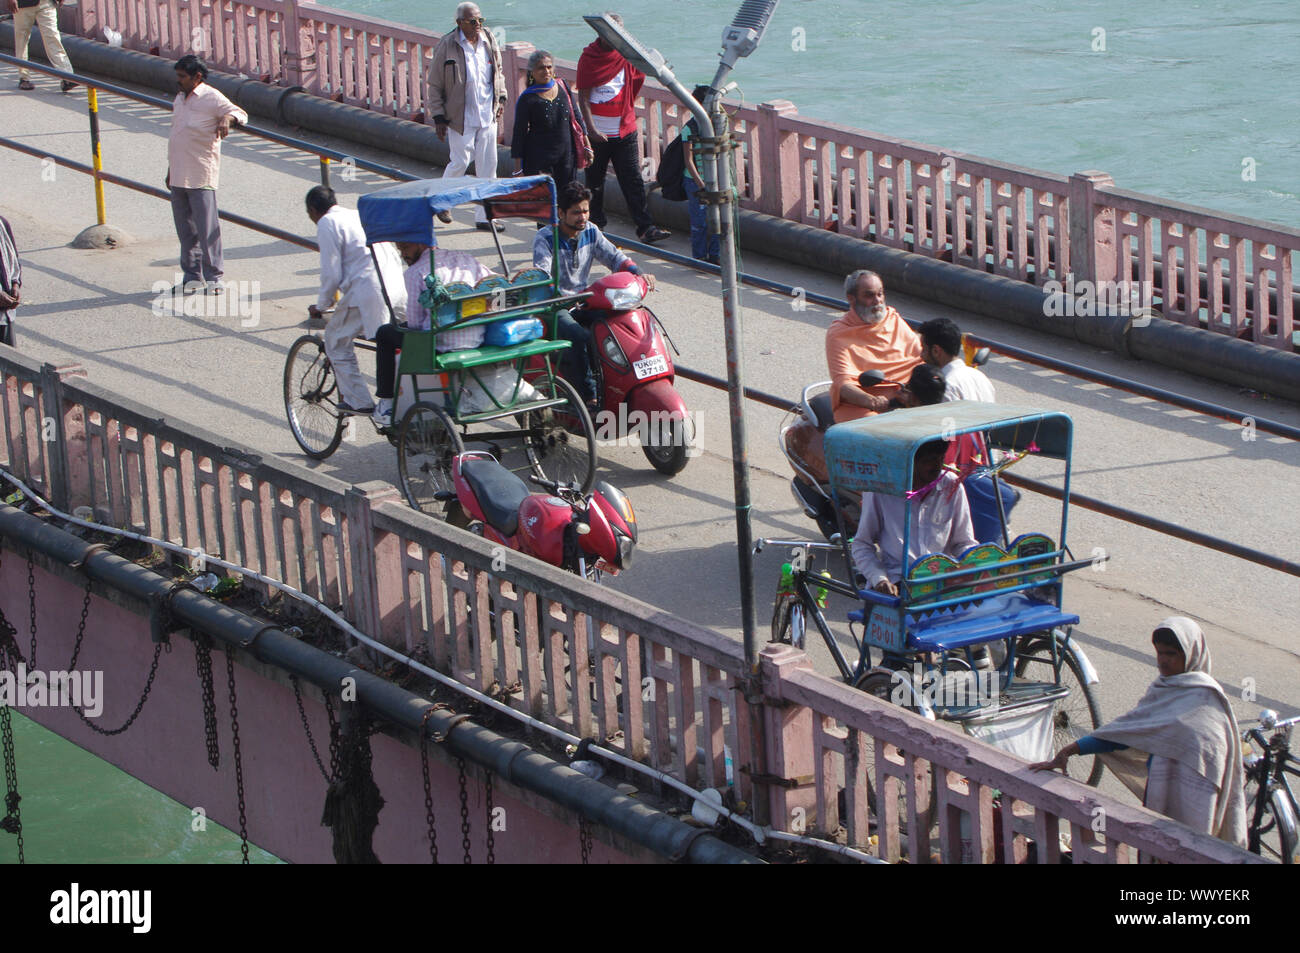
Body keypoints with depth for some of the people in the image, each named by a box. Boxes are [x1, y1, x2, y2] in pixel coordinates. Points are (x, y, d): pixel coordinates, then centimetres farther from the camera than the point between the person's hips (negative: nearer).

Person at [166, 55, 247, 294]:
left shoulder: (212, 99, -7)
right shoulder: (180, 99, 16)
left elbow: (240, 113, -15)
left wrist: (227, 119, -38)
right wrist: (170, 171, 24)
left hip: (201, 178, -8)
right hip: (178, 176, 8)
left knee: (207, 230, -7)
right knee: (186, 230, 11)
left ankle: (214, 277, -1)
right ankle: (192, 276, 19)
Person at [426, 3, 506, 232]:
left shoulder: (489, 41, 5)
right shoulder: (446, 47, -11)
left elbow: (498, 73, 21)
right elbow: (435, 85, -5)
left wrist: (500, 97, 9)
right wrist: (438, 117, -7)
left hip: (488, 116, 5)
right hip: (461, 117, -5)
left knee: (487, 166, 5)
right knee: (460, 162, -5)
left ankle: (484, 217, 13)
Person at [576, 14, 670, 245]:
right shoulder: (588, 58, -4)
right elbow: (583, 97, -6)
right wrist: (591, 129, -16)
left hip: (625, 132, 1)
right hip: (597, 133, -1)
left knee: (633, 181, -5)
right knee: (595, 182, 9)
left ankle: (646, 228, -8)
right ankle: (596, 224, 25)